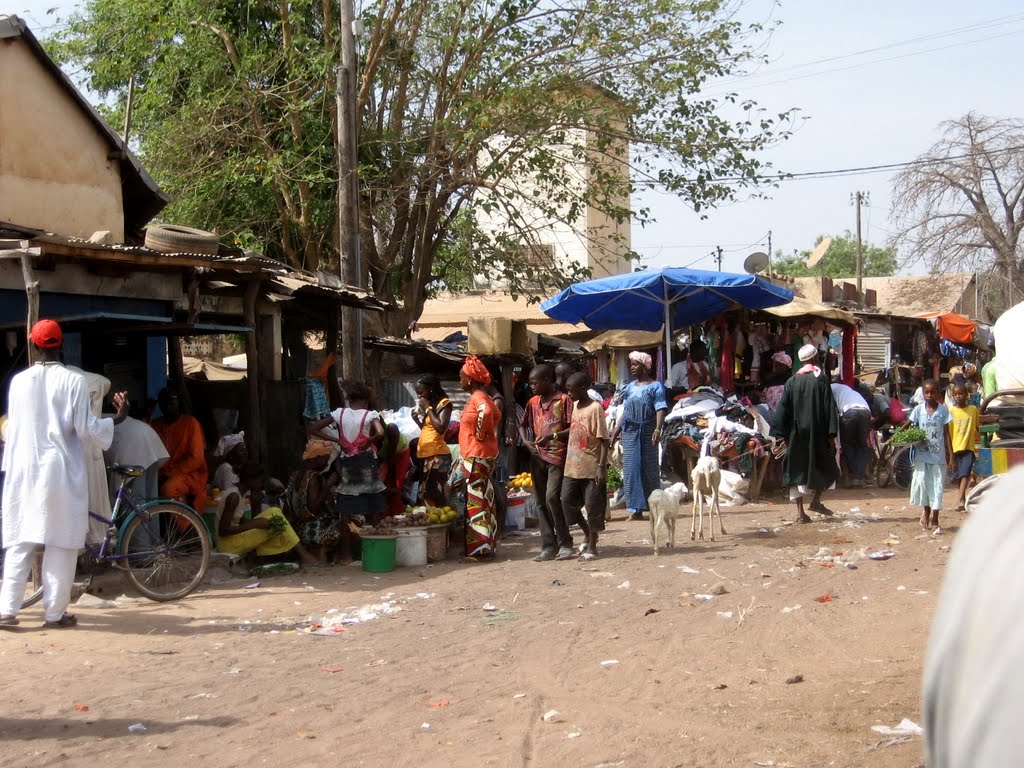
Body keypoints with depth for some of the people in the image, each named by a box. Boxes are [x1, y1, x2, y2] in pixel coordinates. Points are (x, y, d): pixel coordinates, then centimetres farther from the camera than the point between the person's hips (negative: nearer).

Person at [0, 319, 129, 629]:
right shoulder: (73, 381, -8)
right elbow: (86, 430, -8)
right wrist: (118, 418, 7)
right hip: (60, 472, -3)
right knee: (60, 545, 3)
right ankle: (55, 612, 4)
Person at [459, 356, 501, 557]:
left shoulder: (477, 398, -15)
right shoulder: (480, 397, 15)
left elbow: (487, 412, -36)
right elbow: (496, 415, 27)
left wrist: (480, 434, -23)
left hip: (477, 456, -10)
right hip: (479, 455, 10)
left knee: (477, 500, -8)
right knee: (482, 499, 13)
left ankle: (480, 547, -7)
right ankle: (487, 545, 17)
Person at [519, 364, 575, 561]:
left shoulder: (564, 400, -5)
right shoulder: (533, 402, 13)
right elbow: (523, 425, 22)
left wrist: (553, 436, -21)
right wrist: (525, 441, 3)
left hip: (557, 455, -6)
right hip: (537, 456, 6)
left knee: (552, 497, -17)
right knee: (540, 502, 5)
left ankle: (565, 543, -6)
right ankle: (548, 546, 9)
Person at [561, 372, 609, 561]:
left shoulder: (595, 408, -12)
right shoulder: (574, 405, 10)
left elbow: (604, 440, -13)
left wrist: (602, 466, -19)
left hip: (591, 467, -7)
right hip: (572, 467, 7)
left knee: (593, 506, 1)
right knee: (567, 501, 4)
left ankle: (592, 546, 11)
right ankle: (588, 535, 23)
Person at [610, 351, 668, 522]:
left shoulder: (655, 387, -1)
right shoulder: (630, 387, 14)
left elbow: (661, 409, -12)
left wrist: (658, 429, -26)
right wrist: (616, 431, 12)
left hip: (647, 433, -4)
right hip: (630, 432, 4)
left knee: (650, 469, 3)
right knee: (631, 469, -2)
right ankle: (636, 509, -1)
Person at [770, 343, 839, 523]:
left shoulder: (792, 381, 4)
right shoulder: (821, 379, -5)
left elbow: (783, 409, 4)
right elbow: (829, 407, -8)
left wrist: (782, 434, 9)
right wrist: (831, 435, -6)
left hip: (796, 434, 3)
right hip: (816, 433, -3)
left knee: (797, 469, 6)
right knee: (827, 467, 17)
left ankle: (800, 511, 1)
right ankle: (816, 500, 7)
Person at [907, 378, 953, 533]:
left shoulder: (942, 410, -1)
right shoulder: (918, 409, 0)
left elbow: (946, 433, 2)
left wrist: (950, 455, -2)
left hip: (937, 454, 0)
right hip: (922, 452, 0)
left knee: (937, 484, 2)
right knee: (921, 481, -6)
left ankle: (934, 520, 11)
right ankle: (926, 510, 20)